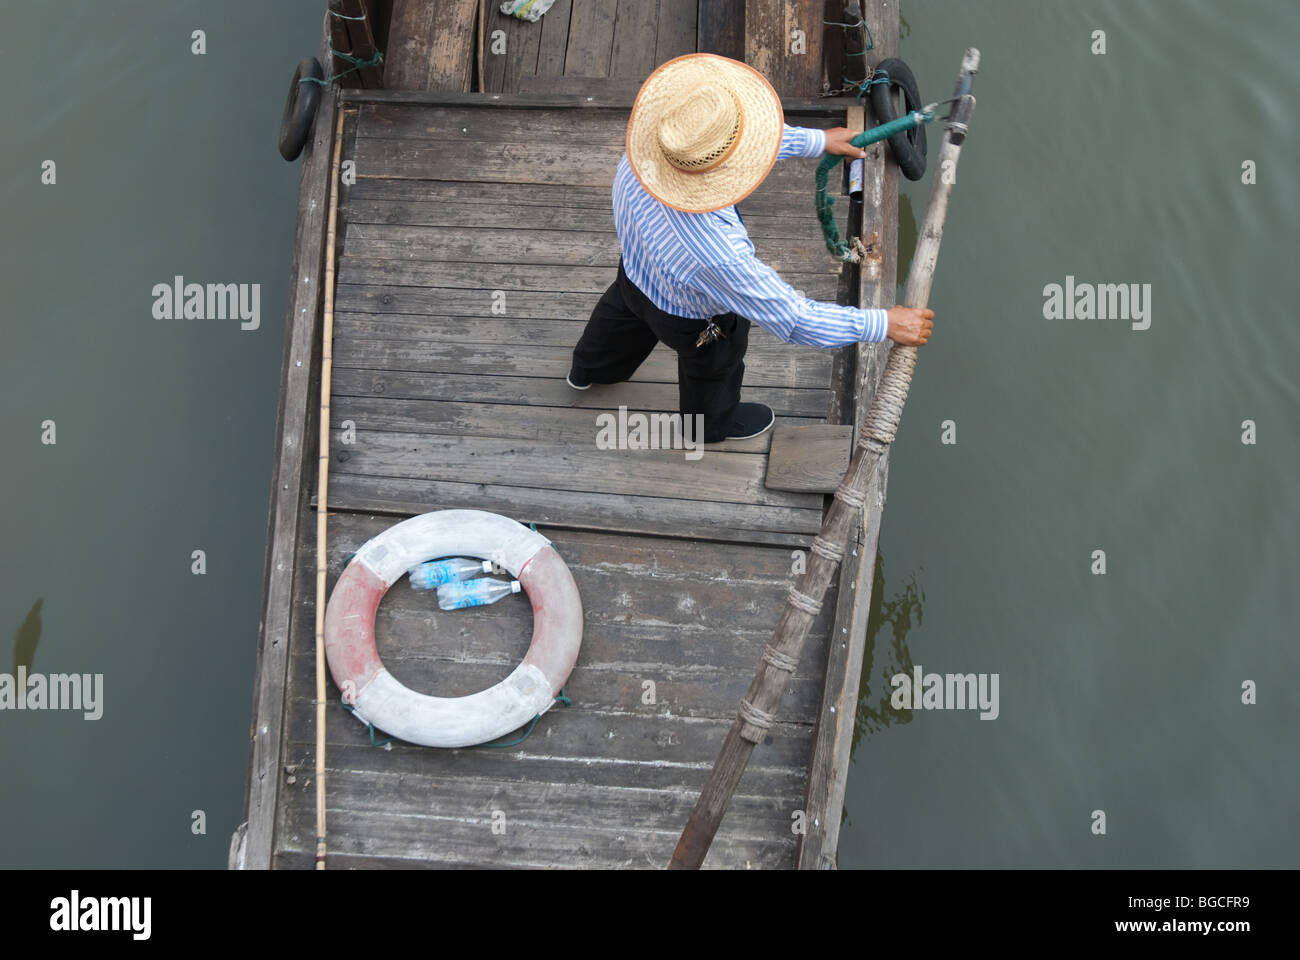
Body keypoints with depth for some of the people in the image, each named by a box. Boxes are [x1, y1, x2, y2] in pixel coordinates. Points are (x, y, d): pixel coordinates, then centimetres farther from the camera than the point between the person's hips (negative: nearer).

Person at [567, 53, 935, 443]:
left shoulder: (644, 151, -33)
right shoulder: (715, 256, -51)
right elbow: (792, 319, -38)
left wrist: (817, 140, -2)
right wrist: (884, 323, -28)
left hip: (634, 265, 5)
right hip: (691, 317, -5)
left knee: (624, 309, 39)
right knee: (712, 367, 30)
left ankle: (590, 368, 72)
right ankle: (710, 422, 64)